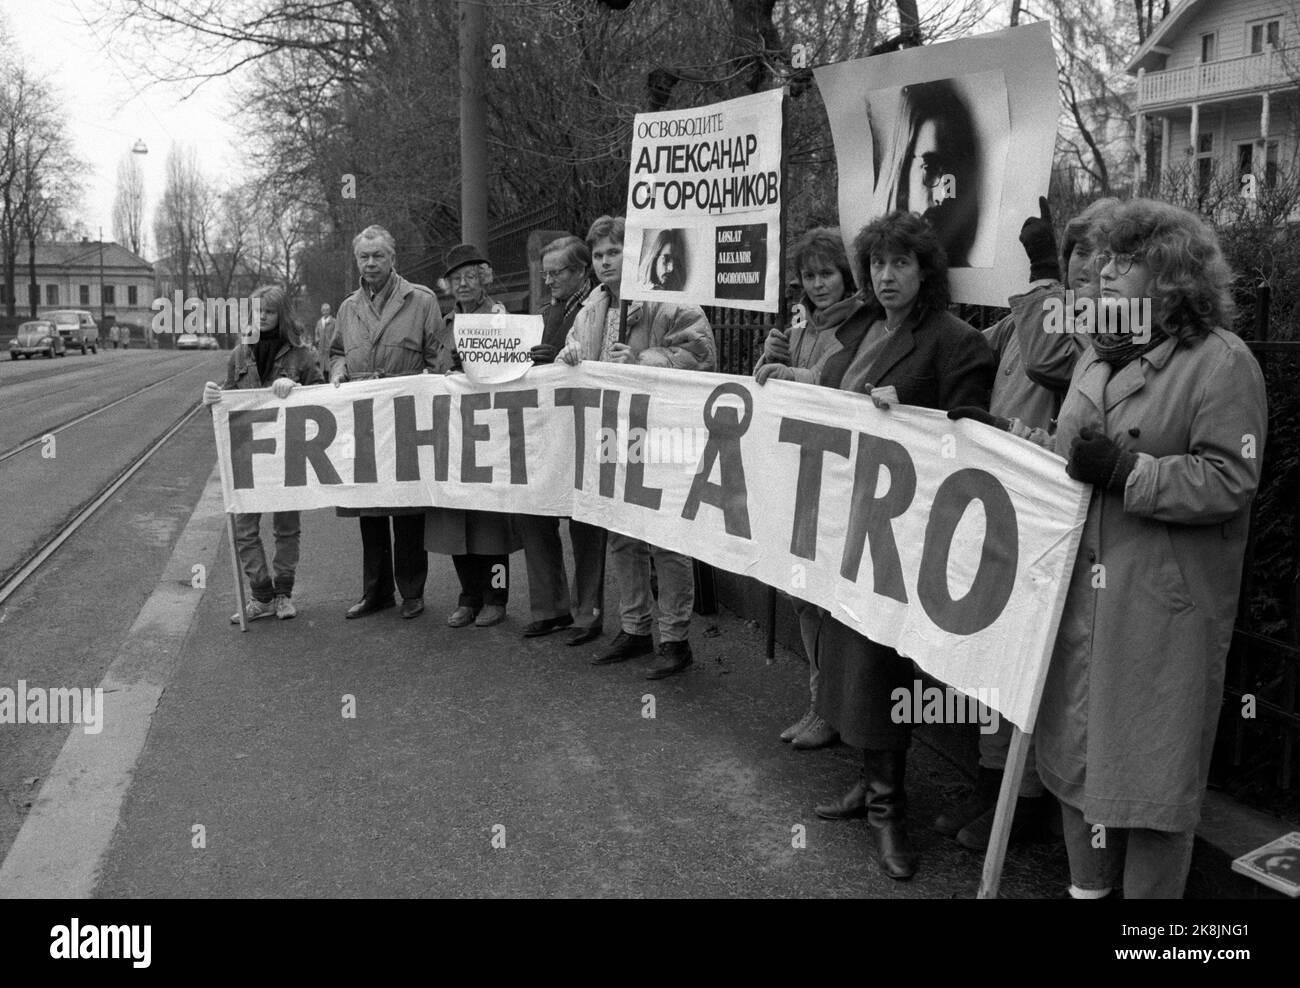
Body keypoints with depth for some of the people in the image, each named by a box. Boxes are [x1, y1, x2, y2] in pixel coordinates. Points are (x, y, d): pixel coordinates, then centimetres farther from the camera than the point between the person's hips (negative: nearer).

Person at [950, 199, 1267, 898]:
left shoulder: (1222, 361, -8)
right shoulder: (1099, 355, 15)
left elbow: (1228, 479, -16)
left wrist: (1126, 469, -21)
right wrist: (1003, 434, 11)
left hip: (1164, 601, -7)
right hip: (1084, 587, 7)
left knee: (1152, 764, 4)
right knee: (1078, 744, 15)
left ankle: (1150, 893, 21)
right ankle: (1087, 883, 32)